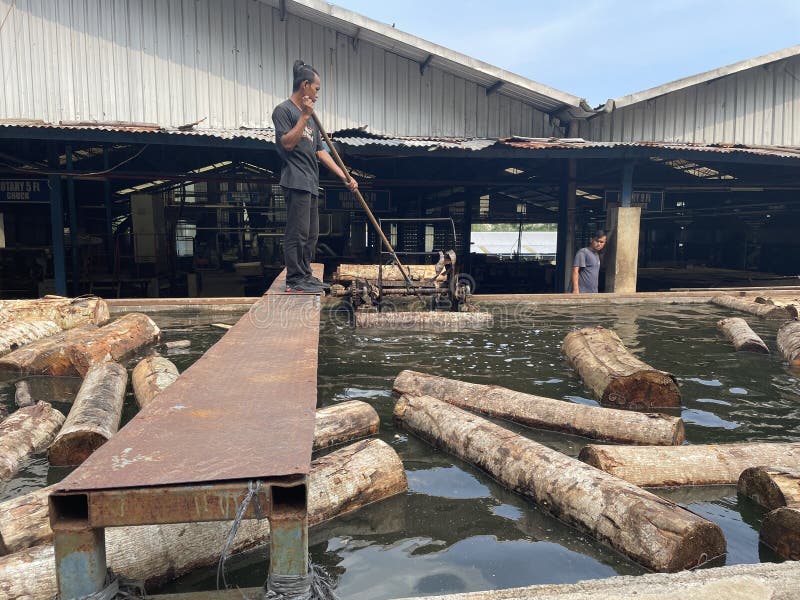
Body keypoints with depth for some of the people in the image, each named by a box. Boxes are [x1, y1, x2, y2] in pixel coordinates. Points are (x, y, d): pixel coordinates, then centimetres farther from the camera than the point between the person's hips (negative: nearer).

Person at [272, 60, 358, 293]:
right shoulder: (284, 110, -2)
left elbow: (321, 151, 20)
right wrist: (304, 116, -13)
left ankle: (305, 276, 20)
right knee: (298, 232, -9)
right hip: (296, 182, -9)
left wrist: (345, 177, 14)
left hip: (311, 184, 9)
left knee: (311, 234, 12)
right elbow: (287, 143, -14)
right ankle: (294, 280, -5)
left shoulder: (310, 118, 22)